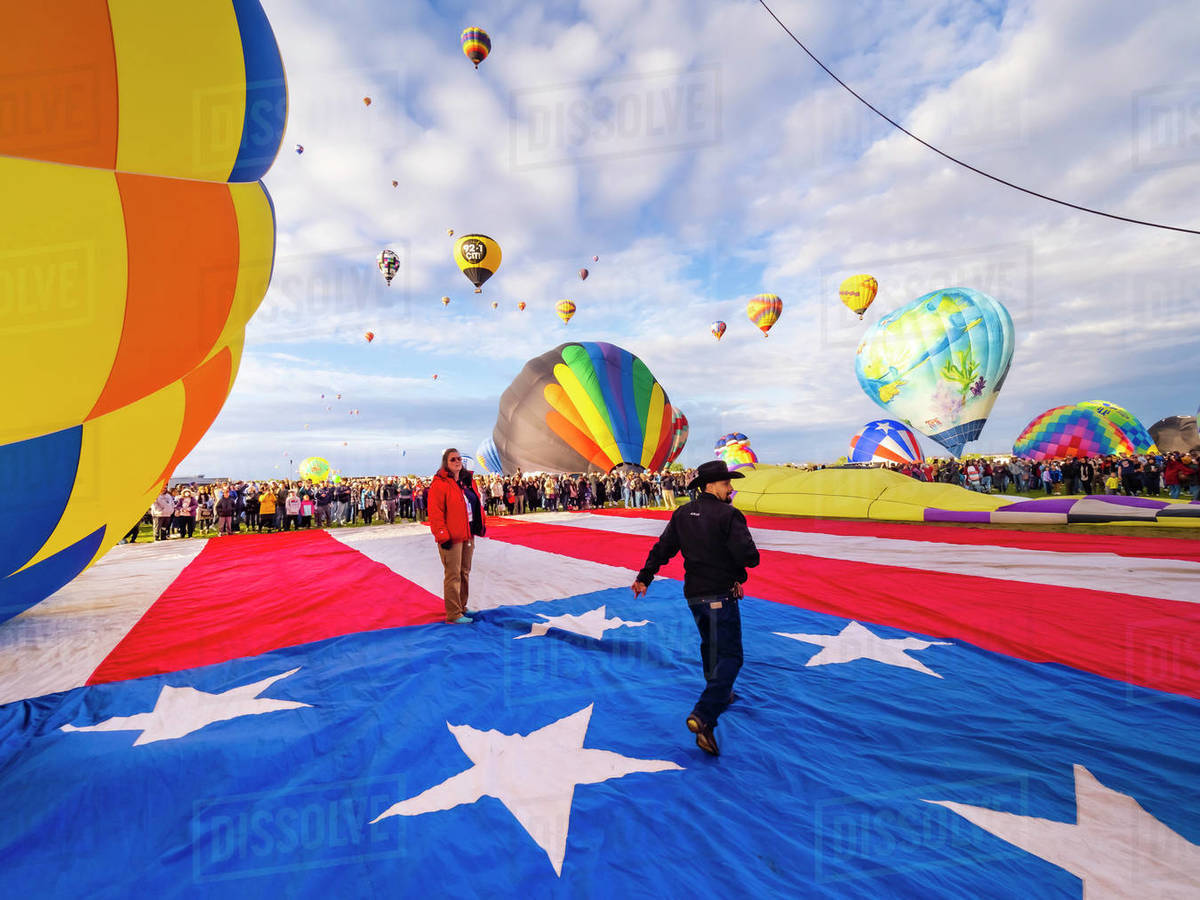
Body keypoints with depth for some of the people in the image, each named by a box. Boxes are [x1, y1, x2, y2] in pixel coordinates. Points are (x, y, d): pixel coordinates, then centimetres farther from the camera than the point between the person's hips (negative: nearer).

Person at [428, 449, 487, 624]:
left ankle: (461, 608, 29)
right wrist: (442, 536, -18)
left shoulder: (468, 481, 13)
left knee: (465, 572, 16)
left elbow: (476, 503, 22)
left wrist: (482, 523, 15)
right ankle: (453, 615, 4)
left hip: (468, 534, 8)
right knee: (453, 575, -4)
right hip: (451, 537, -8)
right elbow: (435, 512, -15)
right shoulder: (440, 483, -11)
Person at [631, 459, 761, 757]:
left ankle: (719, 694, 45)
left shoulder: (682, 514, 4)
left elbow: (662, 548, 8)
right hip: (720, 595, -7)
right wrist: (744, 559, 4)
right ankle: (703, 716, -13)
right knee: (729, 656, -1)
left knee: (711, 646, 26)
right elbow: (749, 556, -20)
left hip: (693, 595, 7)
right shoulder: (729, 515, -15)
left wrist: (644, 577, 16)